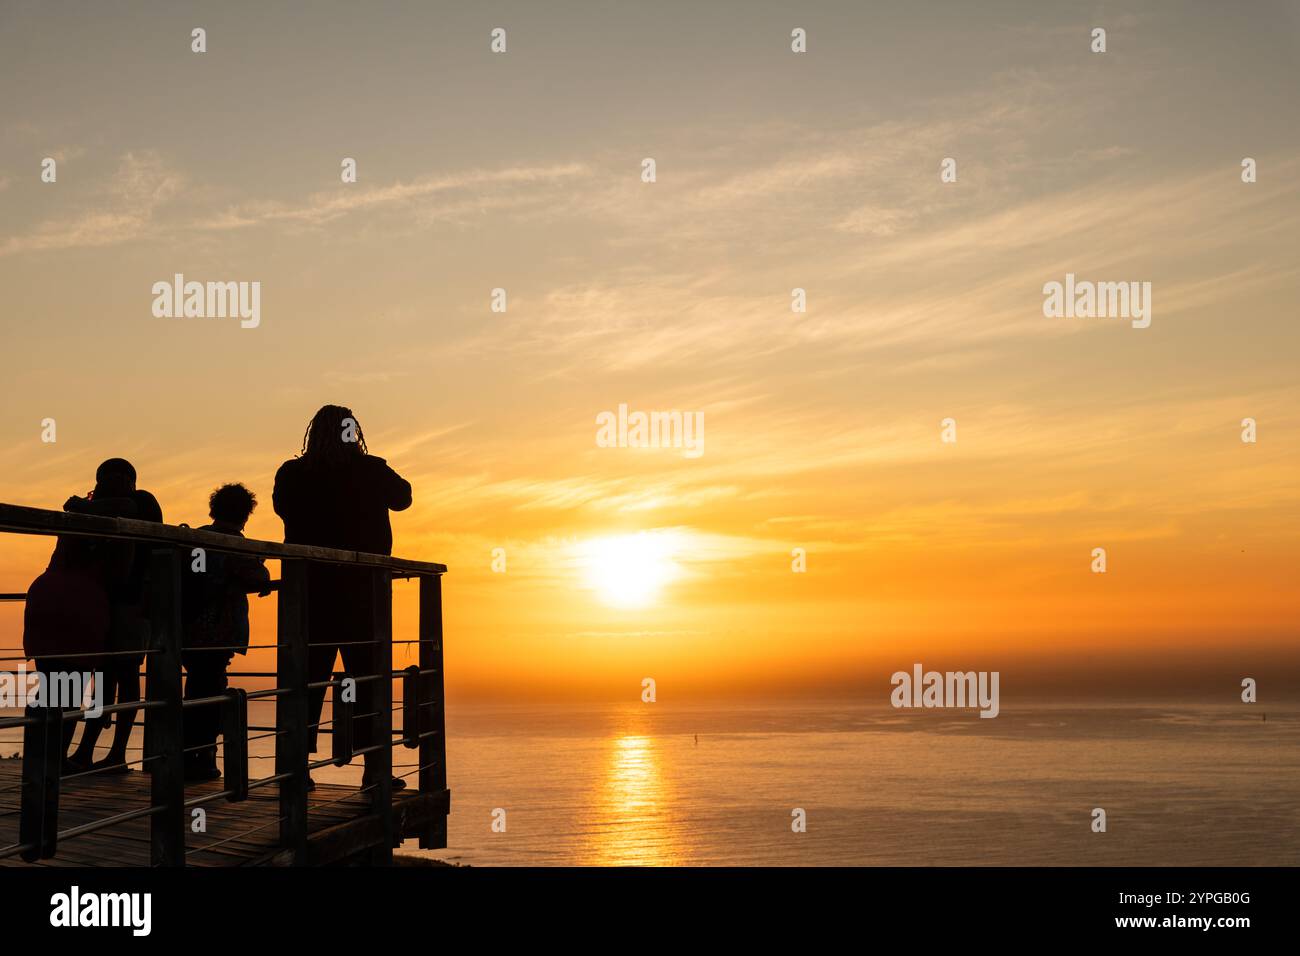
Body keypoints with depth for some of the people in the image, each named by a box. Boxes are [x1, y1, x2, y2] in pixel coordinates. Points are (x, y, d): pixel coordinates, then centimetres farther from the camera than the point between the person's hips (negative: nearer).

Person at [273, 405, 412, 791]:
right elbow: (402, 497, 13)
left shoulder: (293, 474, -4)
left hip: (309, 591, 2)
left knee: (308, 680, 8)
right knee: (368, 679, 5)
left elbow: (282, 506, 16)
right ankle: (374, 769, 4)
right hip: (361, 592, -2)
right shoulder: (371, 472, -7)